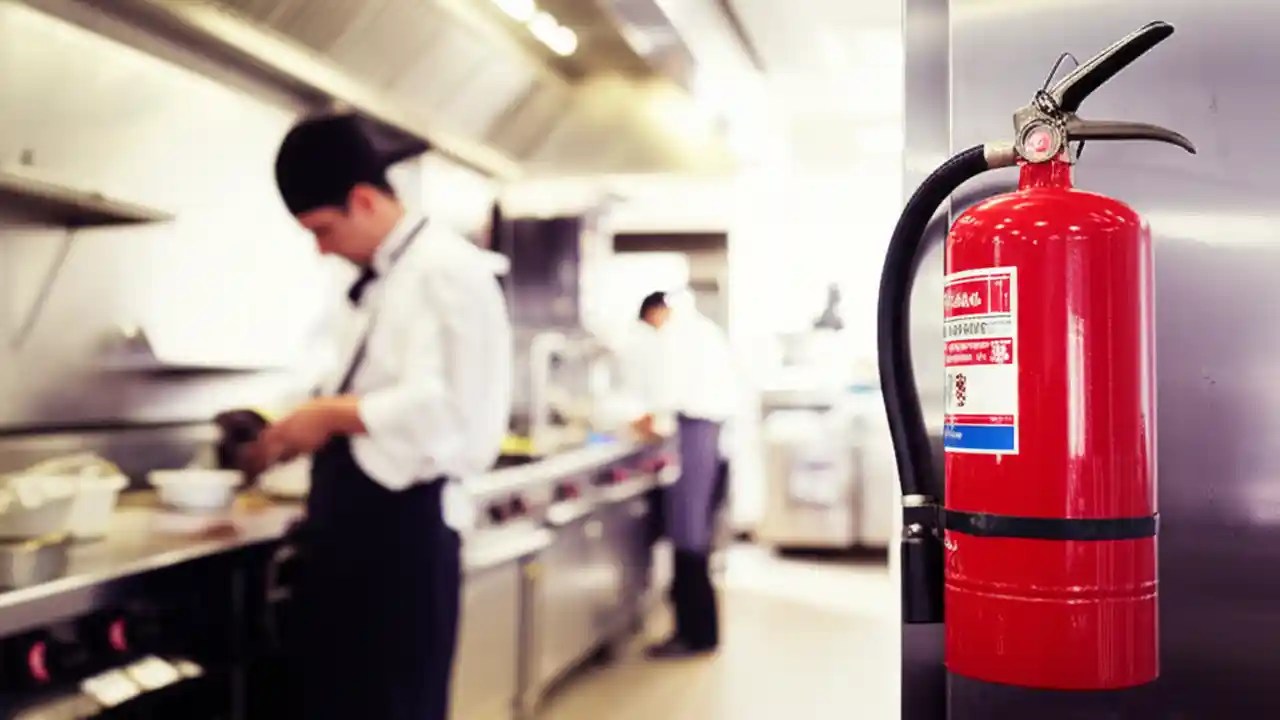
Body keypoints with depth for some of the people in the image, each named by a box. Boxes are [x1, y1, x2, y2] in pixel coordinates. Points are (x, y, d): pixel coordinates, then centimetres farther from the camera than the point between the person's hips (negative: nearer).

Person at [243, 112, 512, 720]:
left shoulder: (447, 269, -14)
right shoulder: (379, 280, 16)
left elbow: (438, 409, -23)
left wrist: (329, 415, -16)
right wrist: (303, 430, 9)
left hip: (403, 517, -9)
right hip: (355, 512, 9)